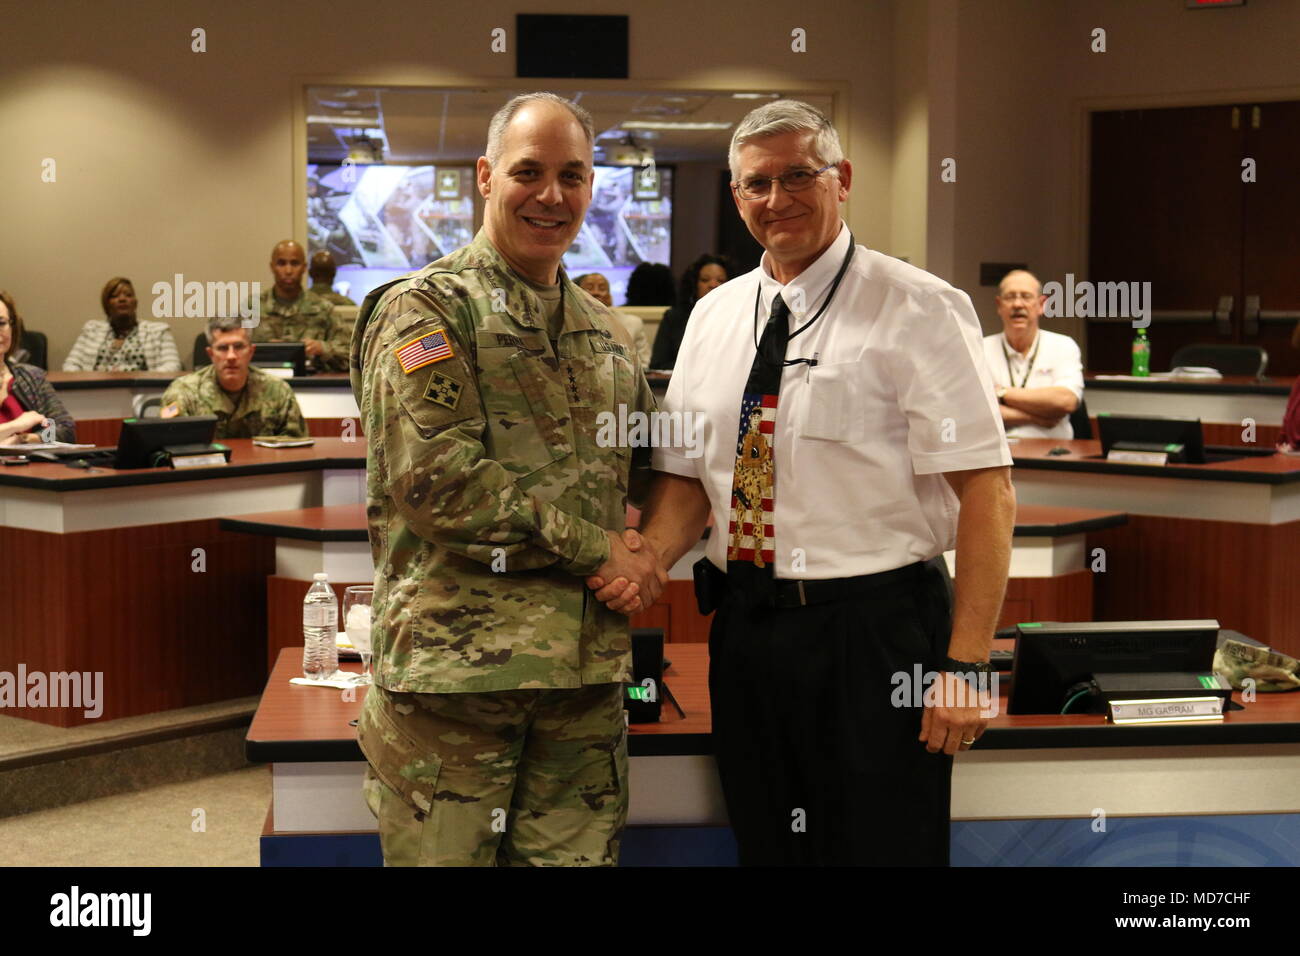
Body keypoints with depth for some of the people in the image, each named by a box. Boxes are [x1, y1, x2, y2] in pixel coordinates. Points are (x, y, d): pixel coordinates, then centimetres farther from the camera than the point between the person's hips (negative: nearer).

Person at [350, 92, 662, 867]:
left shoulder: (606, 333, 18)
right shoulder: (425, 309, -4)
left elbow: (648, 470, 27)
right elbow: (437, 480, -15)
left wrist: (649, 554, 4)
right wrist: (596, 550, -11)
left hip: (588, 671, 6)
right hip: (453, 658, -6)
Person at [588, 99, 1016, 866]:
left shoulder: (917, 310, -8)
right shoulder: (713, 317, 11)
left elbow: (987, 490, -13)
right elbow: (686, 476, 14)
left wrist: (966, 666, -18)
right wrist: (645, 562, -8)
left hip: (875, 632, -5)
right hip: (746, 625, 6)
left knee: (879, 847, 1)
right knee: (765, 847, 14)